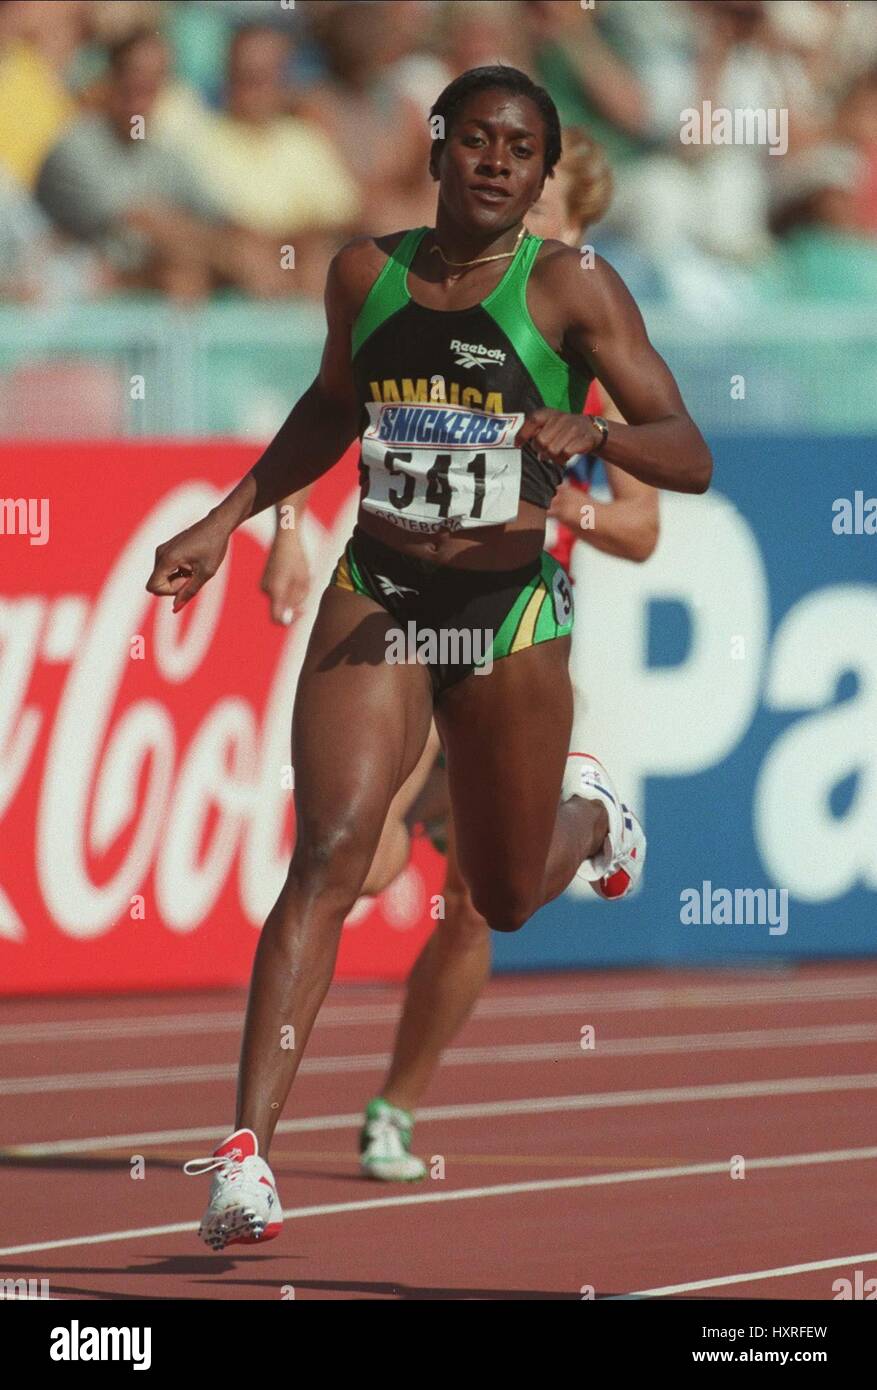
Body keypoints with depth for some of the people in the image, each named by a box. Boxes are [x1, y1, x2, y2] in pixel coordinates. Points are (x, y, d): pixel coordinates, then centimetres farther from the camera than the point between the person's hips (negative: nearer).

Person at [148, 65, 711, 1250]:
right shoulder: (368, 272, 3)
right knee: (330, 852, -18)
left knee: (505, 899, 15)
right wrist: (226, 520, 18)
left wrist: (589, 431, -32)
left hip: (511, 612, -1)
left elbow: (691, 459, -13)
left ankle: (586, 810, 53)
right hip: (376, 596, 1)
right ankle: (247, 1153, -23)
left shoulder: (569, 288, -9)